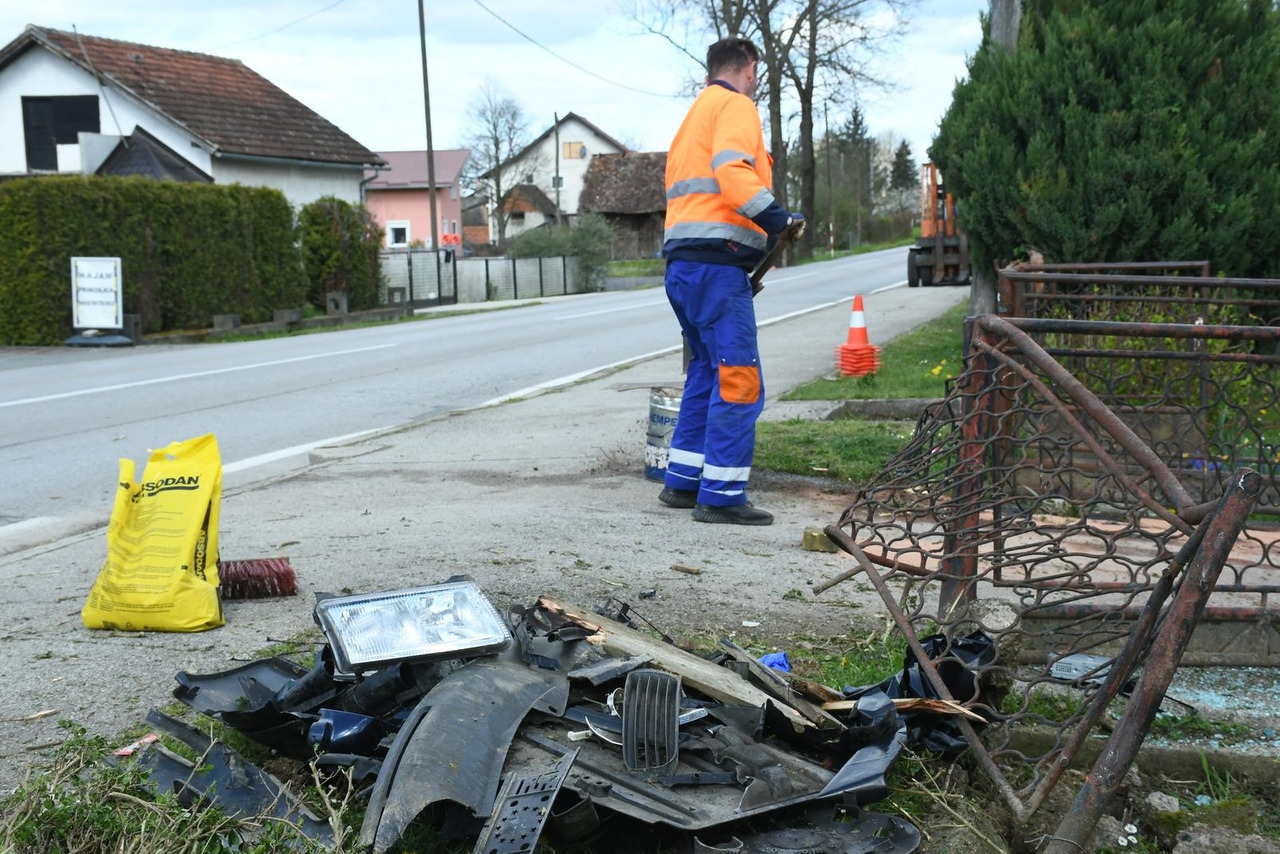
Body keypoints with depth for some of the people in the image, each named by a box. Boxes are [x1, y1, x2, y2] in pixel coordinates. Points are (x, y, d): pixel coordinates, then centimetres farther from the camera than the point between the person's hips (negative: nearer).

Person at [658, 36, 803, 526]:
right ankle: (722, 496, -9)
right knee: (738, 382, -9)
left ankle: (682, 482, 22)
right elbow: (731, 167, -19)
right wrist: (771, 215, -23)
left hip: (681, 263, 10)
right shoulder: (736, 106, -1)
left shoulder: (693, 116, 28)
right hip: (716, 263, -10)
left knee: (709, 371, 18)